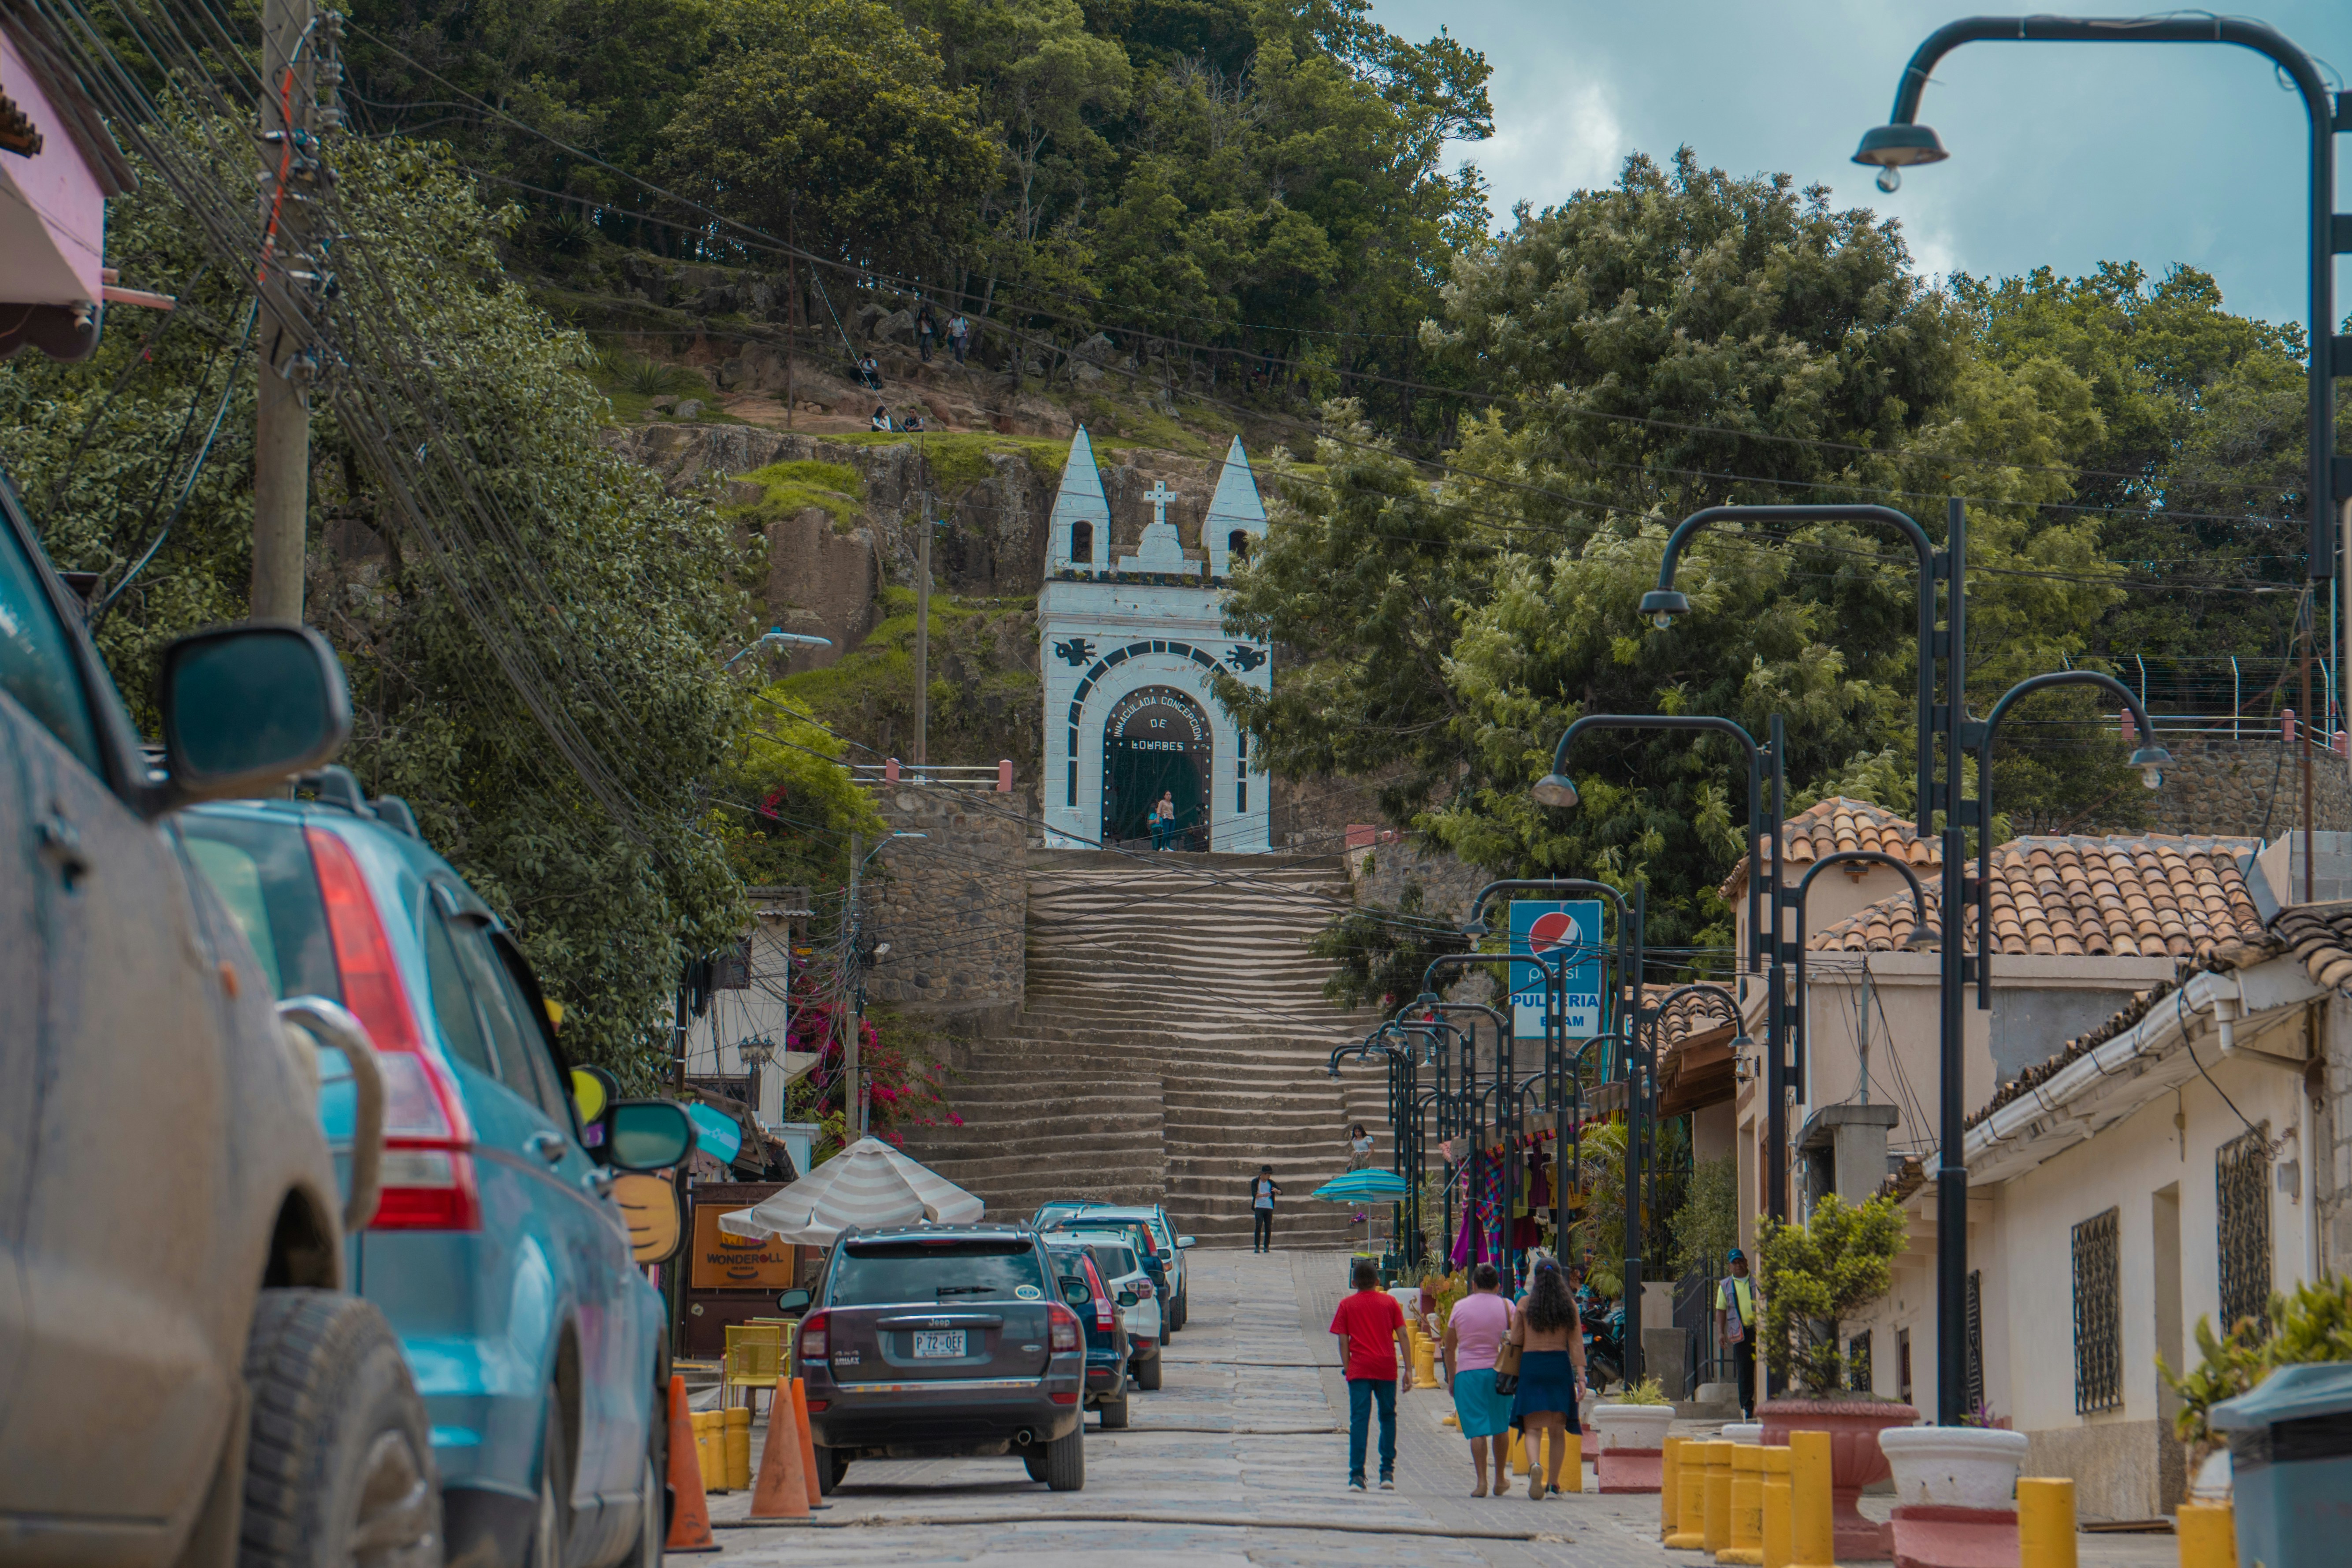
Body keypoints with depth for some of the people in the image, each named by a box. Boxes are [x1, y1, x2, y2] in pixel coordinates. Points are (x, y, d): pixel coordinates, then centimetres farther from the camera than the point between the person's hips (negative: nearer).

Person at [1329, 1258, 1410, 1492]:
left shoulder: (1347, 1305, 4)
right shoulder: (1389, 1302, 7)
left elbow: (1343, 1341, 0)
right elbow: (1403, 1336, 2)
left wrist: (1347, 1369, 5)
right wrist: (1408, 1368, 3)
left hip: (1359, 1369, -1)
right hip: (1386, 1368, 1)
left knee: (1359, 1420, -3)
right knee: (1388, 1417, 15)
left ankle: (1357, 1475, -10)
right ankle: (1388, 1471, 11)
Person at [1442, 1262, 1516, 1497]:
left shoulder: (1460, 1307, 4)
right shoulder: (1506, 1306, 3)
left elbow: (1450, 1347, 7)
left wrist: (1451, 1378, 15)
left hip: (1467, 1372, -1)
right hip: (1499, 1372, 1)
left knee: (1477, 1428, -3)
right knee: (1500, 1426, 14)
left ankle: (1481, 1482, -12)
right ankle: (1500, 1480, 21)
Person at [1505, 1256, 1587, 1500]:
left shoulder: (1525, 1304, 0)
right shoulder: (1569, 1305, 2)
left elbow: (1516, 1341, 2)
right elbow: (1576, 1343, -2)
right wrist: (1581, 1377, -2)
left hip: (1531, 1364, -1)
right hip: (1560, 1365, 1)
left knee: (1533, 1427, -3)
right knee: (1557, 1429, 12)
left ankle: (1535, 1466, -30)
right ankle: (1553, 1480, 16)